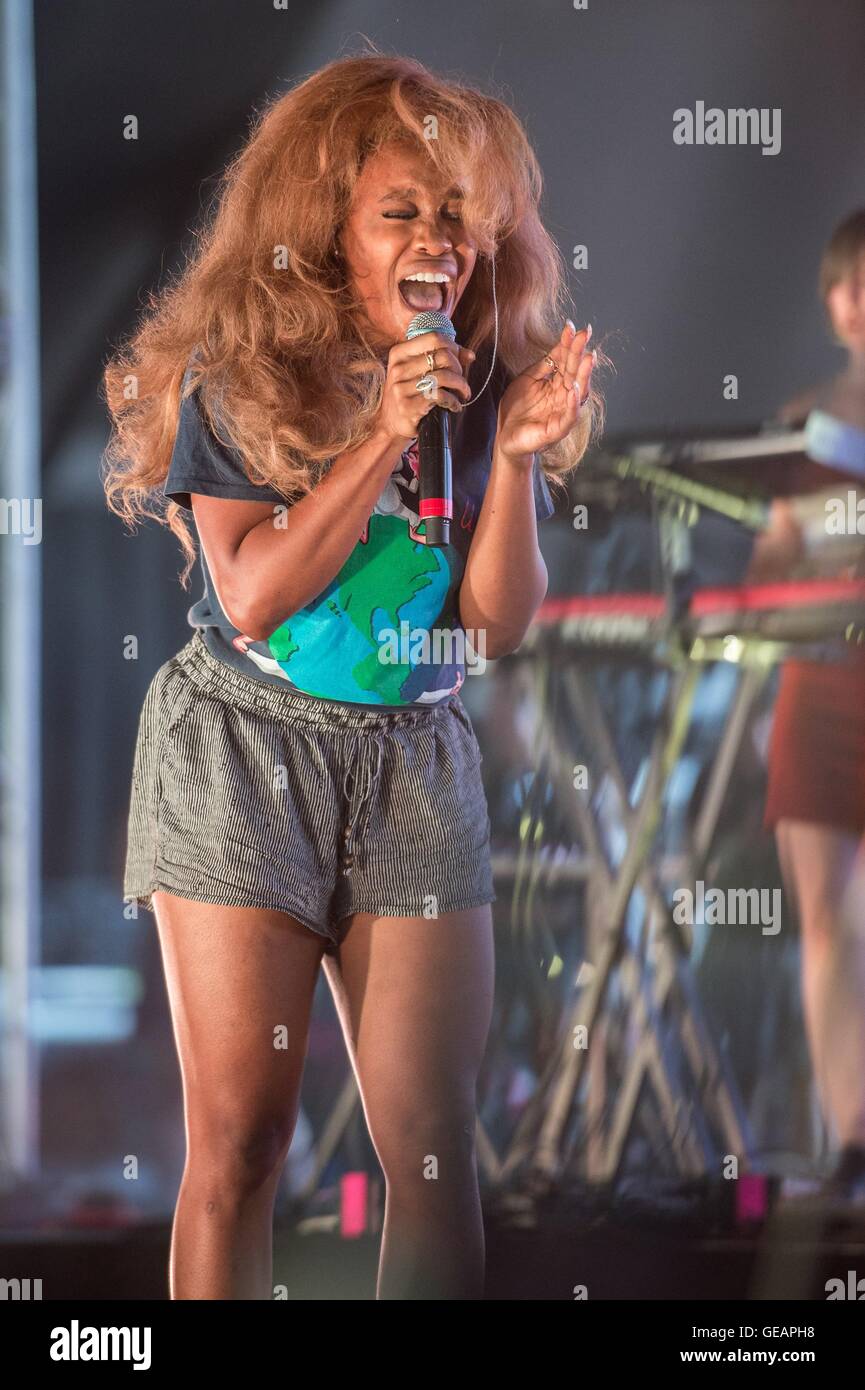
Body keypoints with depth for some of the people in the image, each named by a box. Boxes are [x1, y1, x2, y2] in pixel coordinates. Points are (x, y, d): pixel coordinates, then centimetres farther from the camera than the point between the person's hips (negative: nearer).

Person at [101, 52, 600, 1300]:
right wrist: (384, 435, -19)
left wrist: (516, 452, -15)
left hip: (414, 764, 3)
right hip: (245, 755, -3)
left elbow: (498, 622, 0)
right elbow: (251, 593, -13)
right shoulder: (235, 375, -5)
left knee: (432, 1144, -2)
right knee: (239, 1138, -3)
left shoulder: (485, 383, 4)